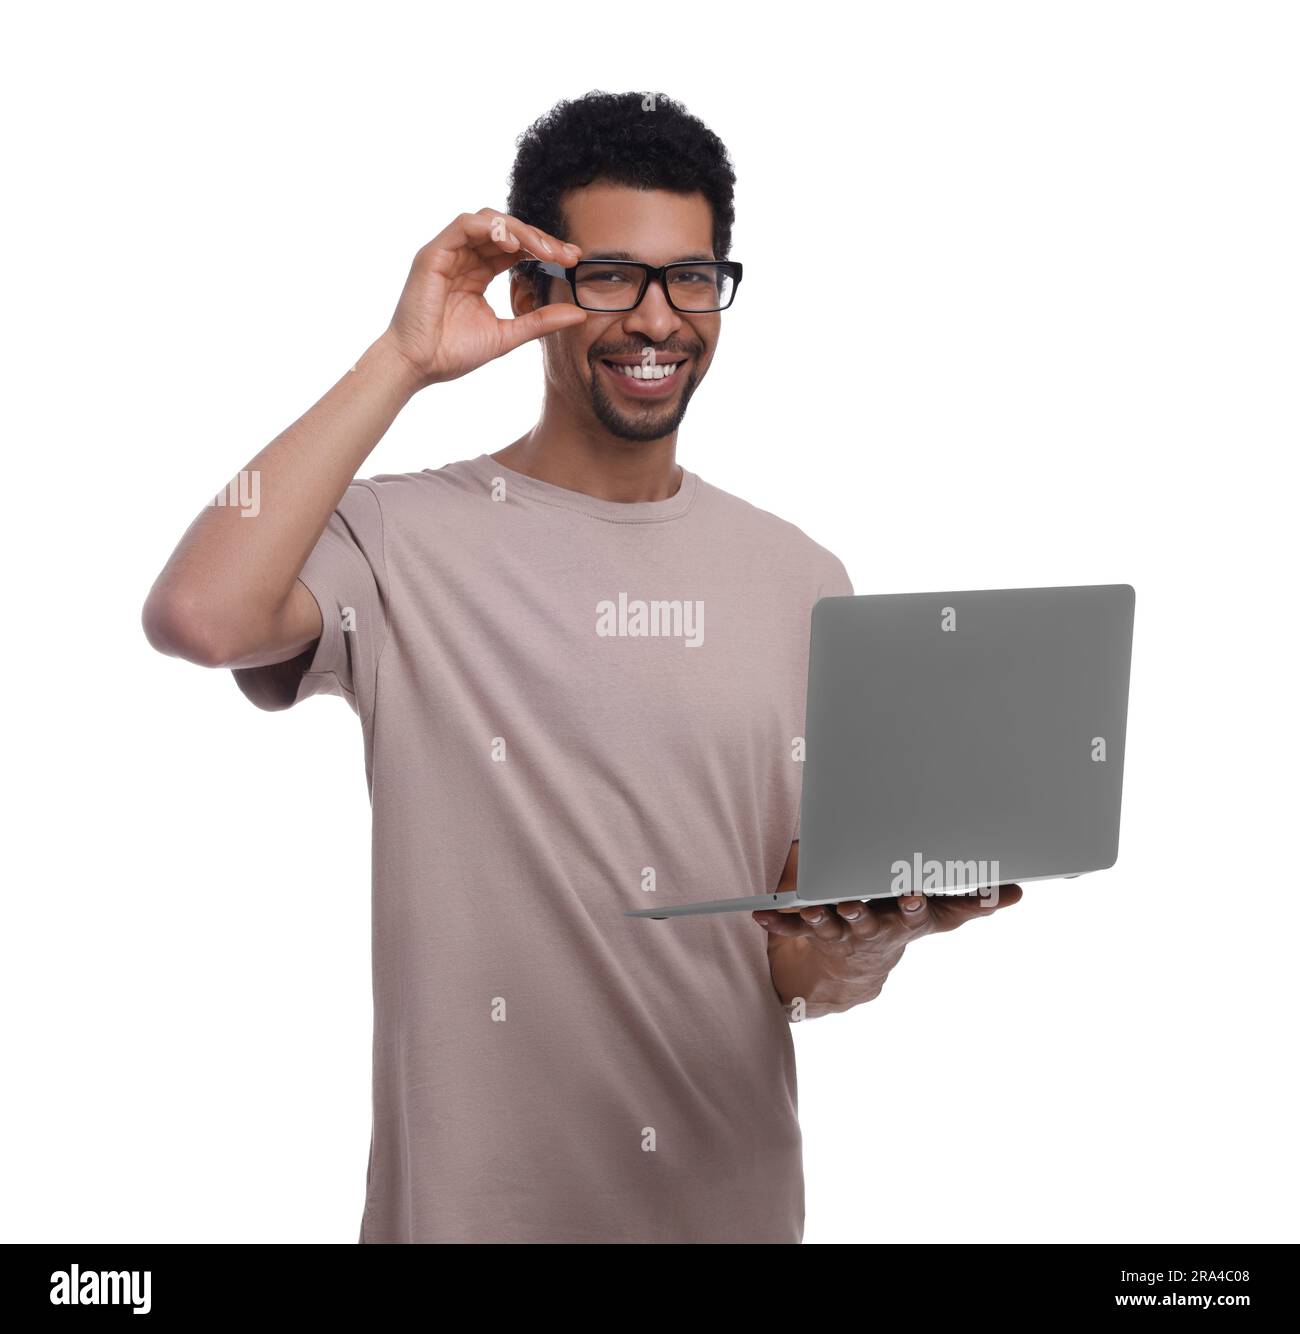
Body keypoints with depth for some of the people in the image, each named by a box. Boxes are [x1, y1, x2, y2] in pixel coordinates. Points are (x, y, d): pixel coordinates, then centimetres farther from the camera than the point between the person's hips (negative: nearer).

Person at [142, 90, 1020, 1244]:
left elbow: (803, 973, 6)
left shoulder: (800, 580, 3)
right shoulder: (405, 539, -8)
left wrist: (871, 933, -18)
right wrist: (405, 361, -20)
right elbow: (199, 617, -29)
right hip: (471, 1196, -3)